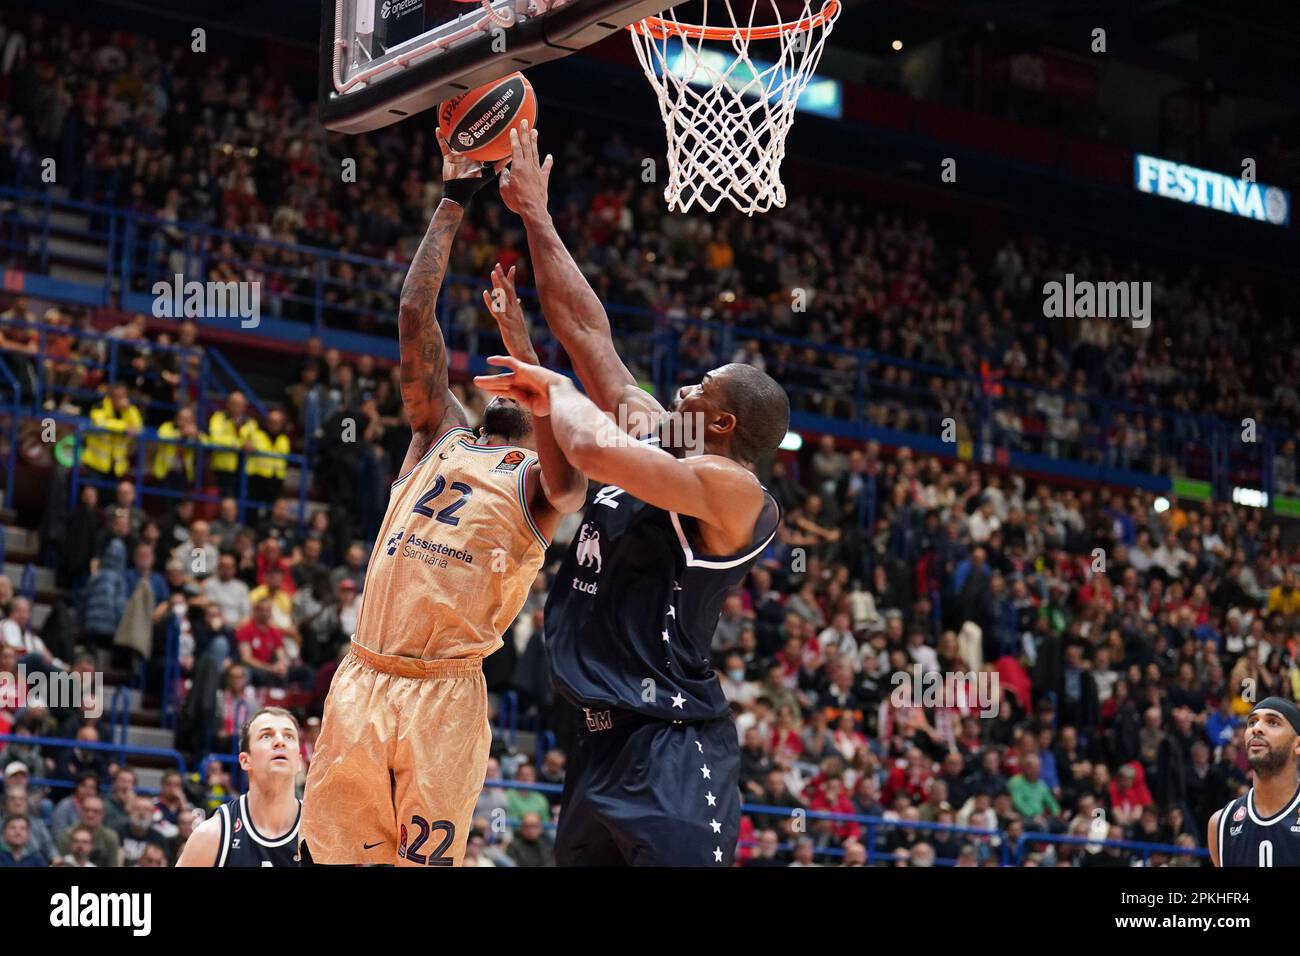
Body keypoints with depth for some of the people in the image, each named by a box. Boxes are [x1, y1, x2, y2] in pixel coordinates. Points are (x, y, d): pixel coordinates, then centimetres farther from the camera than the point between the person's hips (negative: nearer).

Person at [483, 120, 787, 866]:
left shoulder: (734, 492, -12)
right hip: (604, 742, 9)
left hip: (670, 753, -9)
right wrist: (535, 216, 19)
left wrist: (558, 389, -5)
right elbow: (588, 331, 17)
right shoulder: (659, 441, 13)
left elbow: (595, 448, -26)